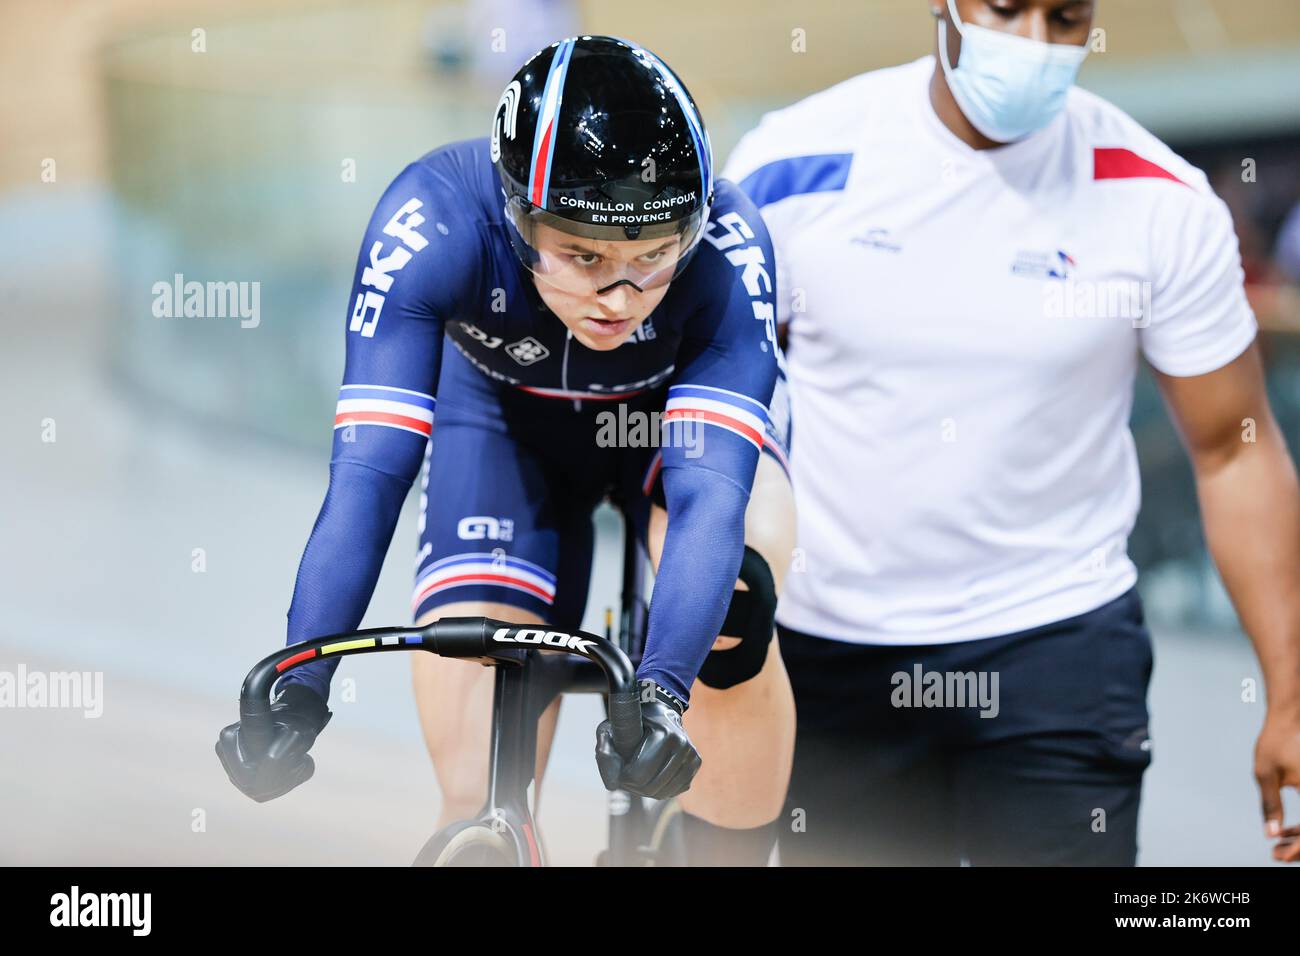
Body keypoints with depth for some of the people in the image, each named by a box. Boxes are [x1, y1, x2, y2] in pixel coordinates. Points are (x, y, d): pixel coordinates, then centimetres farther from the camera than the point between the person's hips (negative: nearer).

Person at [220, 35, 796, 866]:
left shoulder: (725, 247, -37)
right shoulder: (434, 223, -37)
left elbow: (710, 488, -44)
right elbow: (370, 470, -41)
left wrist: (661, 689, -60)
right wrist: (296, 689, -51)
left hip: (679, 406, 0)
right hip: (507, 412, 0)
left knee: (728, 610, -31)